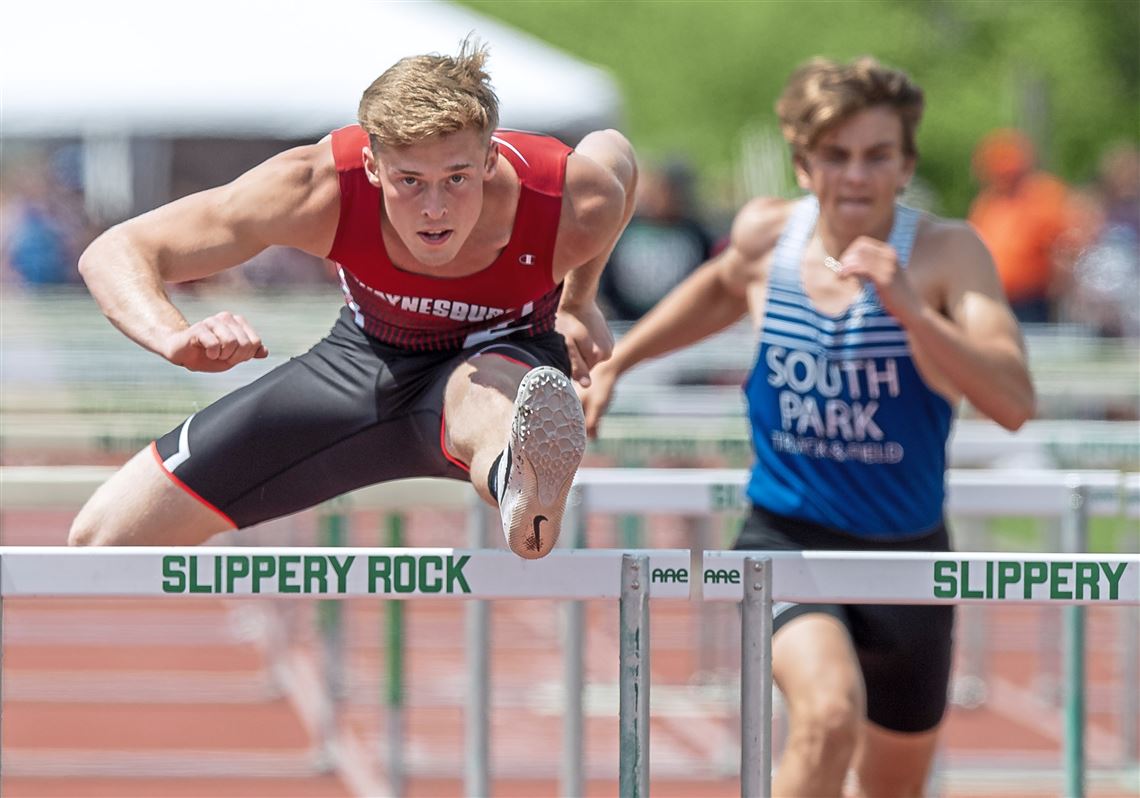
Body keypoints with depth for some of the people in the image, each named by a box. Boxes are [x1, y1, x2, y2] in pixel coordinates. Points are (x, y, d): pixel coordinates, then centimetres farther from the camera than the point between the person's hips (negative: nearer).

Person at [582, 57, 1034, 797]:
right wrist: (613, 363, 20)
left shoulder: (947, 253, -14)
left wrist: (910, 308, -39)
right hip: (786, 538, -1)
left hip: (907, 550, 1)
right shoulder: (765, 235, -6)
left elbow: (1014, 402, -29)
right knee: (830, 714, -31)